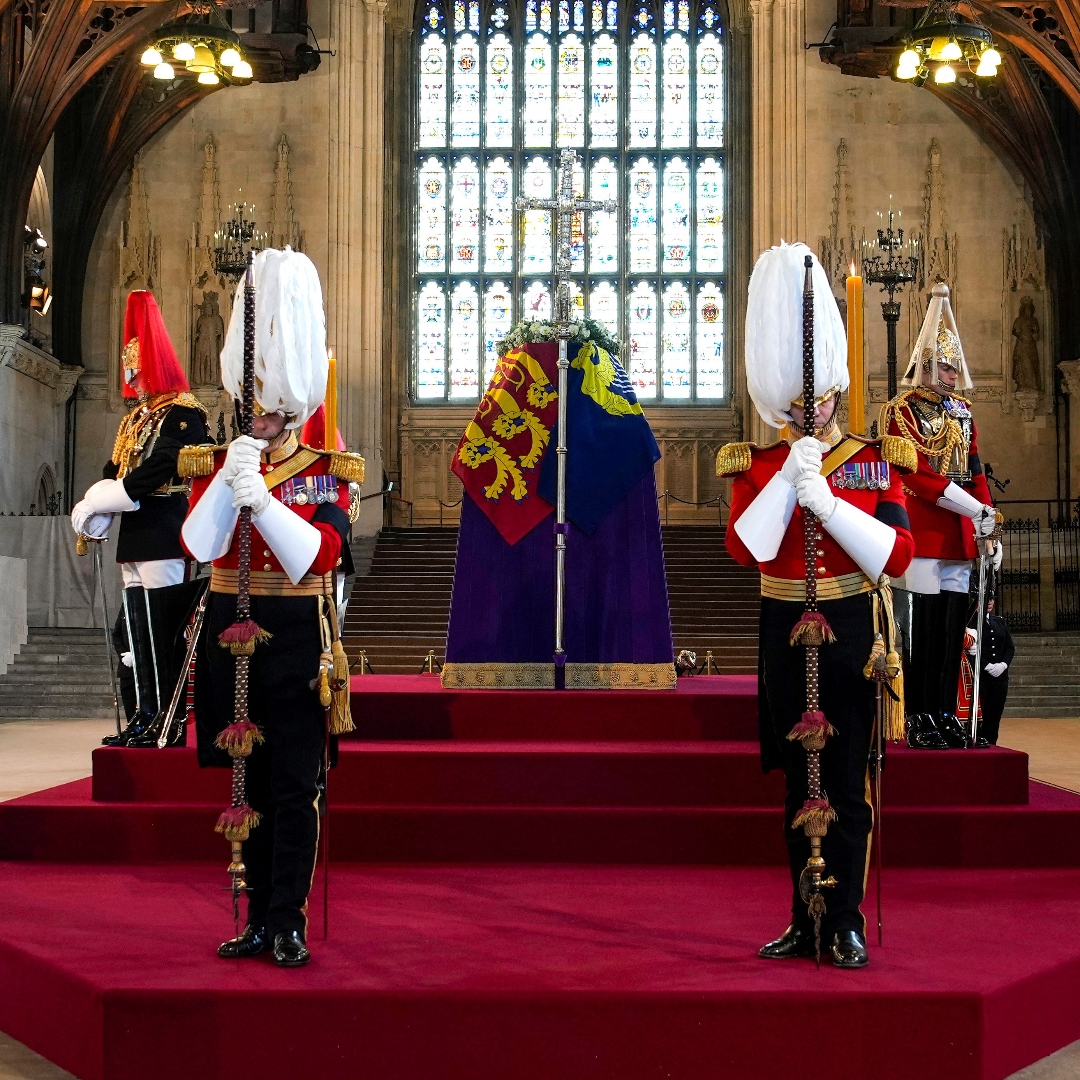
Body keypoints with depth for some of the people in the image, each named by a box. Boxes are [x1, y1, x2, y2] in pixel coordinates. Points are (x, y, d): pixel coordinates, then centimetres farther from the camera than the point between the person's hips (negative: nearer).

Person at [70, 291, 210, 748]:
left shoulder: (183, 415, -8)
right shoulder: (136, 419, 20)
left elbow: (156, 471, -19)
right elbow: (113, 473, 15)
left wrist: (97, 504, -16)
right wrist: (92, 516, -3)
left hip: (164, 541, -9)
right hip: (136, 541, 9)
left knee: (161, 634, -8)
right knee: (133, 633, 11)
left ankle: (168, 723, -2)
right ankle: (143, 722, 18)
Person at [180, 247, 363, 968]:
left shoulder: (328, 472, -1)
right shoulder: (215, 463, 6)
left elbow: (320, 556, -16)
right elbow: (200, 545, -10)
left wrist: (261, 498, -26)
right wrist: (229, 479, -22)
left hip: (297, 637, -3)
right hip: (230, 632, 3)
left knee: (295, 785, -2)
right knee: (248, 782, 9)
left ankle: (289, 921, 5)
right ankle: (262, 917, 18)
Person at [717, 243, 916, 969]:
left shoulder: (875, 462, 0)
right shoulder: (757, 466, 3)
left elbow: (898, 555, -11)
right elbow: (744, 550, -12)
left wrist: (827, 501, -19)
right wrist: (789, 478, -17)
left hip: (853, 634, -2)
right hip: (787, 636, 2)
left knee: (848, 785, 0)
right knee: (800, 784, 9)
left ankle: (846, 923, 9)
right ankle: (806, 922, 18)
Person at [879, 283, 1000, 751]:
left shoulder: (961, 413, 16)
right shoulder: (901, 412, -6)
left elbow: (975, 474, 17)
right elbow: (919, 476, -14)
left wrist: (988, 532, 11)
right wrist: (980, 511, -17)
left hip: (959, 536, 6)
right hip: (920, 532, -6)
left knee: (953, 624, 6)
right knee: (921, 625, -4)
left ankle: (945, 714, 13)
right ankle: (919, 717, 2)